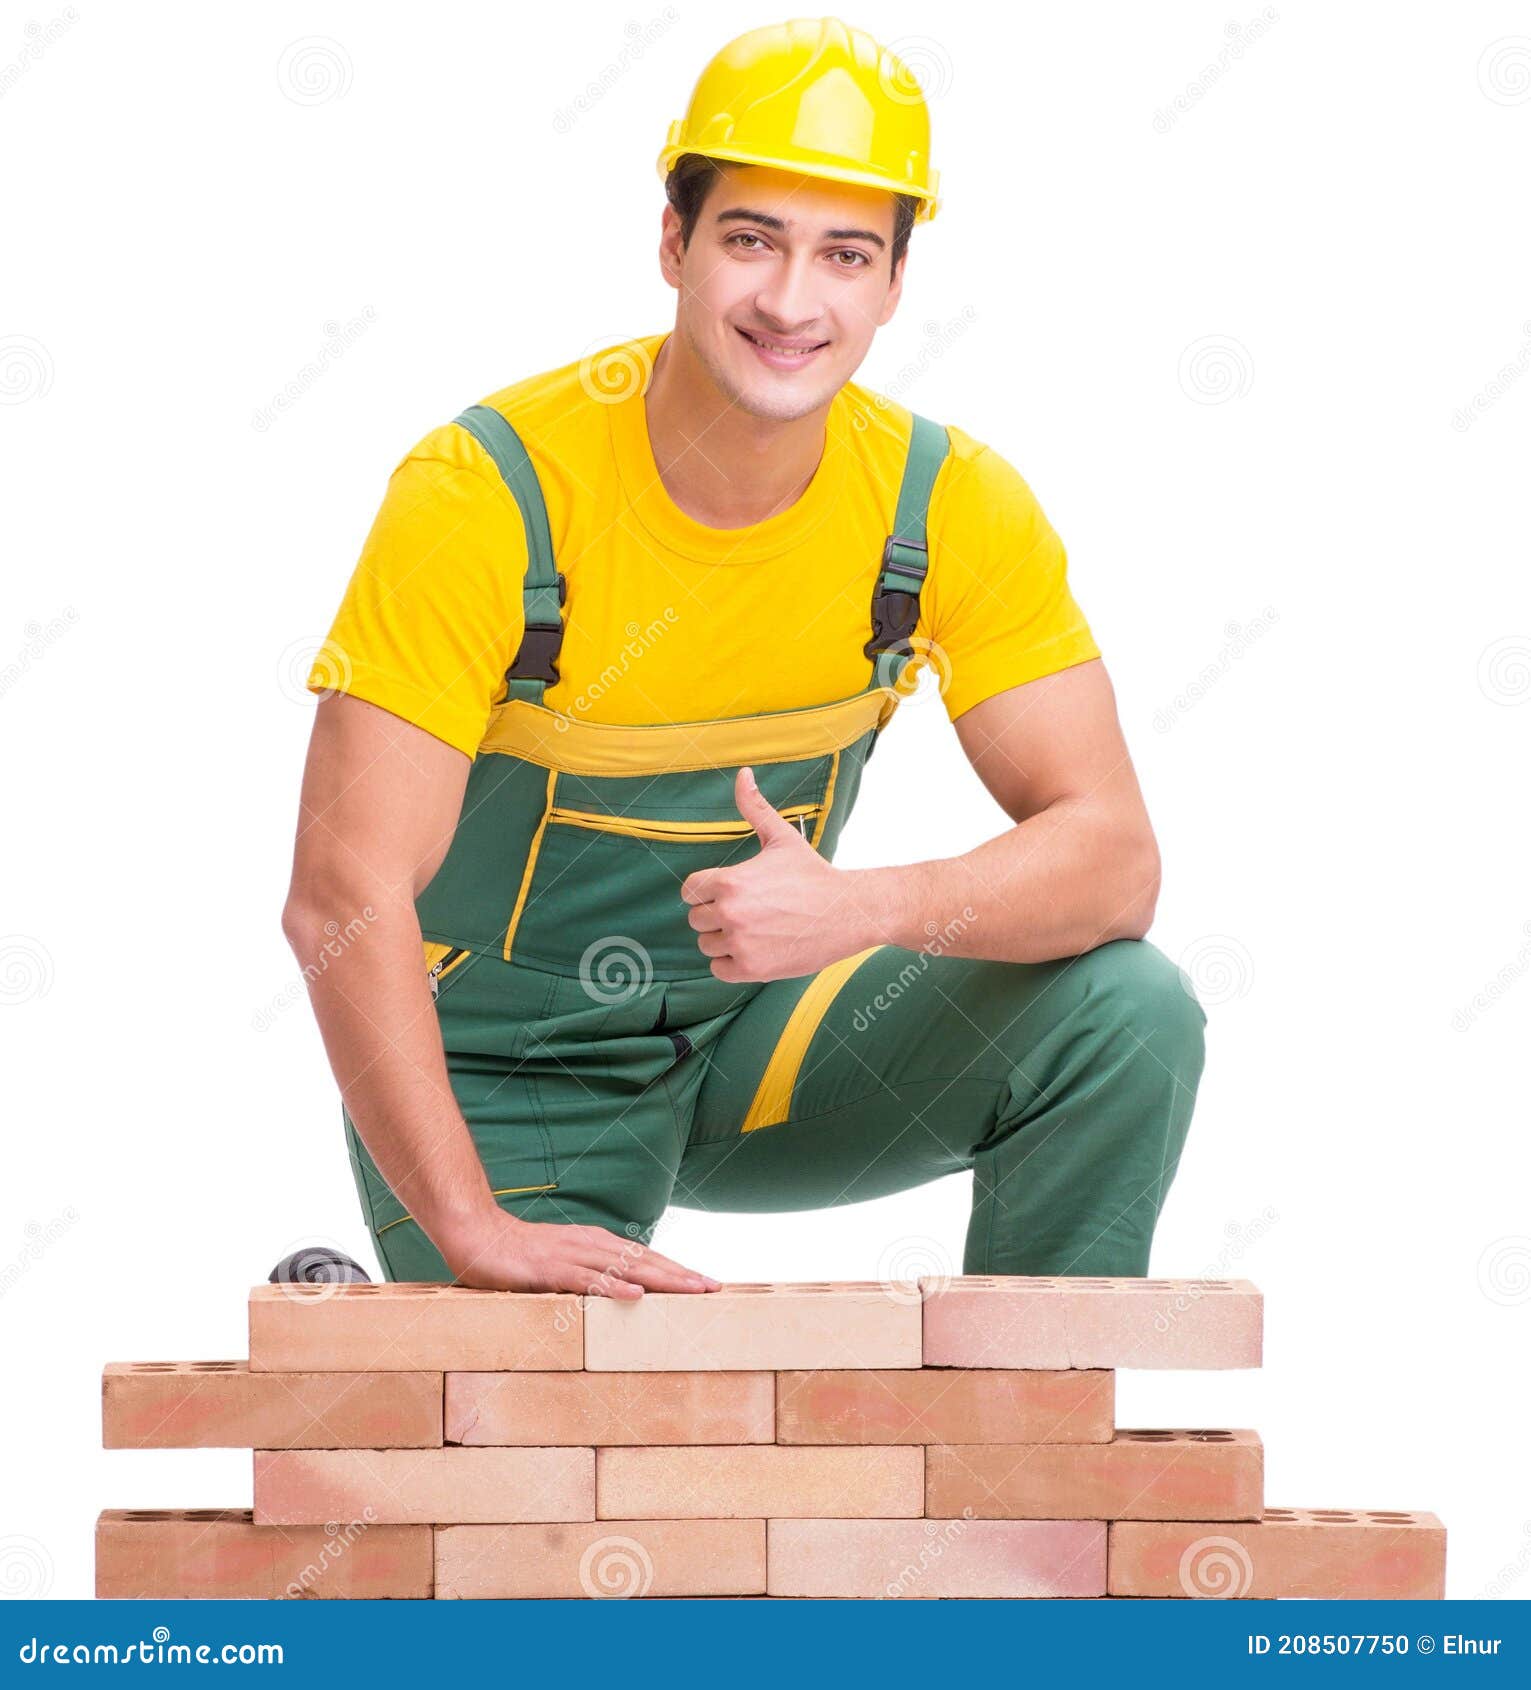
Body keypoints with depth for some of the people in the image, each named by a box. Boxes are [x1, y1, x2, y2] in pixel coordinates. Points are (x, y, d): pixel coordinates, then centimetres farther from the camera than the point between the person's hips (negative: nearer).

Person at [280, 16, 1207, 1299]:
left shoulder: (953, 507, -12)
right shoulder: (489, 493, -23)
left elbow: (1112, 857, -15)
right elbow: (345, 899, -26)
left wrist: (862, 909, -35)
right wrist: (475, 1228, -34)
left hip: (751, 1032, 3)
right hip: (501, 1079, -3)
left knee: (1129, 1015, -18)